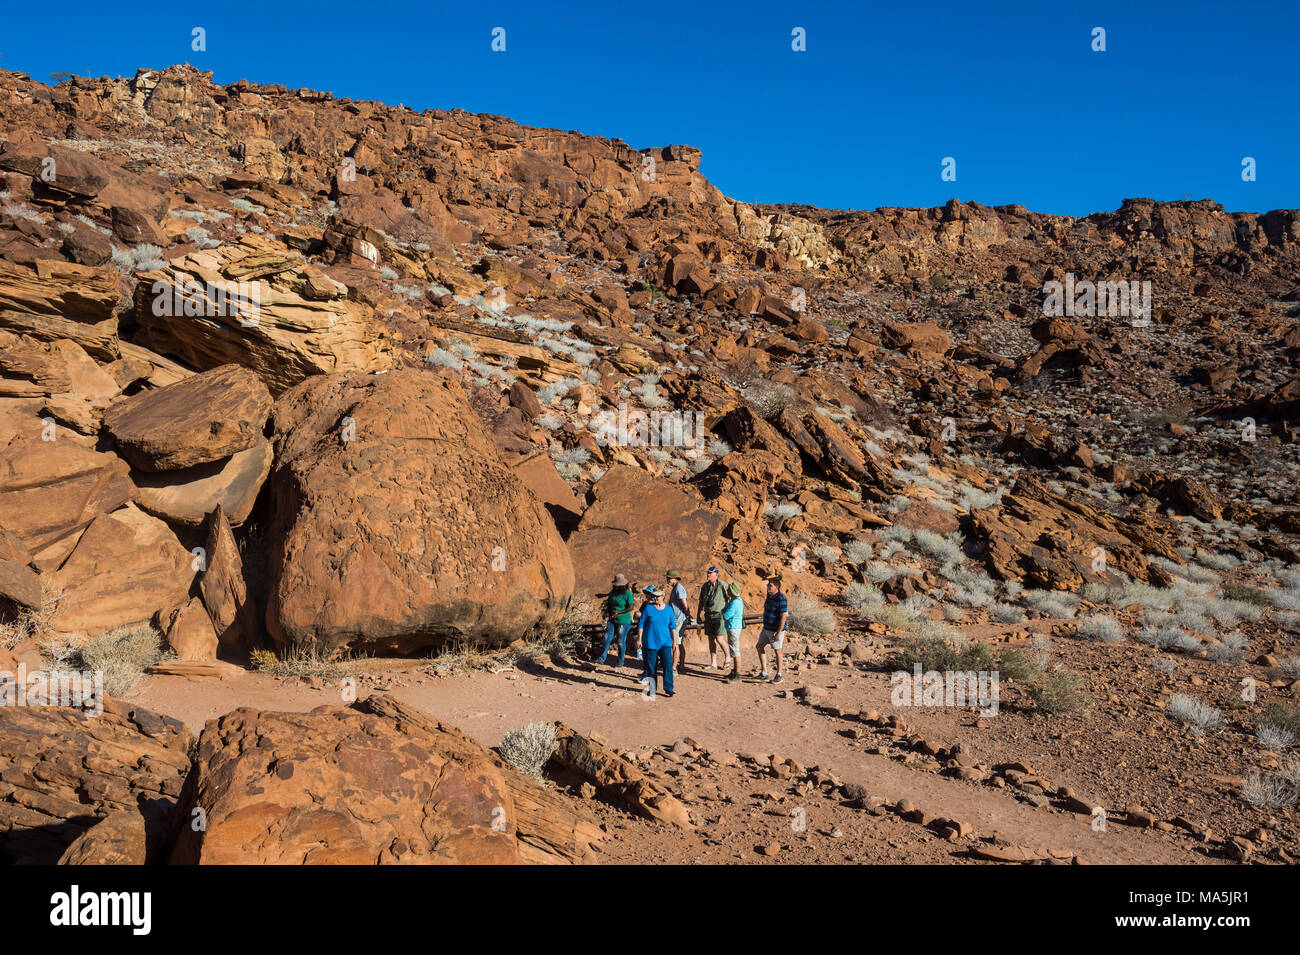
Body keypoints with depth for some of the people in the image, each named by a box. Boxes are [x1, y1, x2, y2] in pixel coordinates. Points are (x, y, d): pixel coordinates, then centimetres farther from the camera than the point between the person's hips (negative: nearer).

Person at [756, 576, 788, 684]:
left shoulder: (781, 599, -23)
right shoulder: (769, 596, 4)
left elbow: (783, 617, -23)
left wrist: (778, 633, -24)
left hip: (776, 630, -9)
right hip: (767, 628, 9)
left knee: (777, 651, 4)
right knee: (760, 647, 10)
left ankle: (779, 675, 18)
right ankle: (764, 673, 19)